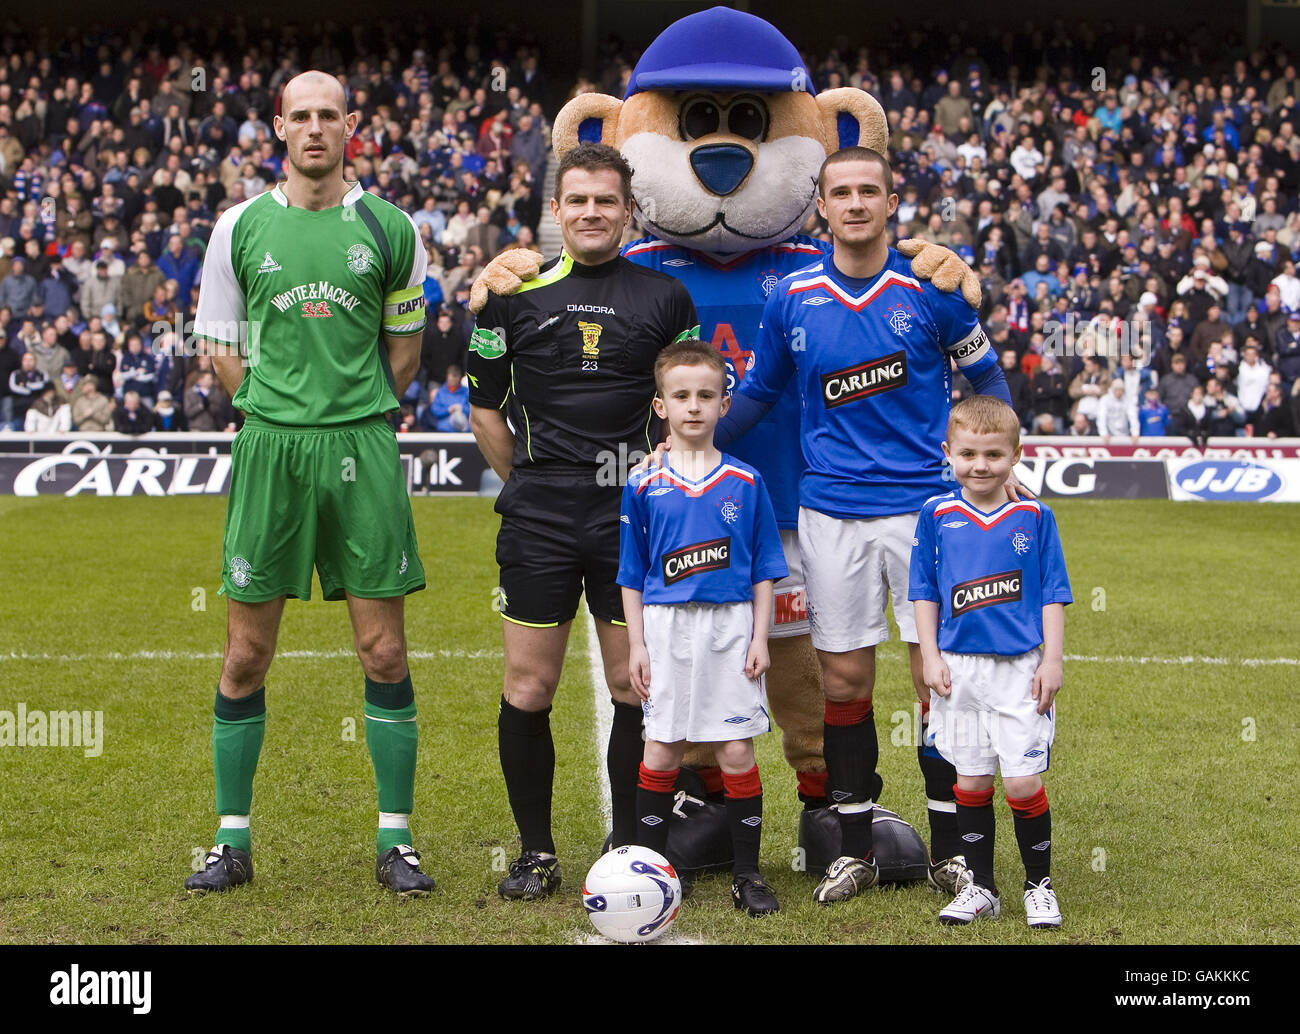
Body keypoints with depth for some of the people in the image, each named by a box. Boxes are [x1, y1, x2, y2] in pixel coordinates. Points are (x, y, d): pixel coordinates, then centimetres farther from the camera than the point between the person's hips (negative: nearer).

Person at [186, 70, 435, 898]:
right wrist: (279, 411, 7)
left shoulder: (389, 228, 5)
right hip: (268, 449, 0)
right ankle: (233, 841, 14)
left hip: (362, 451, 0)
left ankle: (396, 840, 10)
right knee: (247, 653, 3)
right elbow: (220, 345, 13)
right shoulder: (241, 226, 5)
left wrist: (359, 414, 9)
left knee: (384, 651, 0)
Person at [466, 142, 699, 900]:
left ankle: (630, 848, 15)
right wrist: (532, 482, 10)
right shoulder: (516, 295, 6)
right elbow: (486, 408, 13)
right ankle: (536, 852, 13)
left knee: (636, 684, 2)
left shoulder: (667, 297, 6)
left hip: (636, 519, 0)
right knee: (528, 689, 0)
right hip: (538, 523, 0)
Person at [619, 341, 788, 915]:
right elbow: (632, 575, 7)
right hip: (667, 628, 0)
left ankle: (747, 874, 11)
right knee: (660, 751, 3)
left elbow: (763, 569, 6)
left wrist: (759, 637, 0)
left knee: (737, 753, 1)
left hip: (731, 626, 0)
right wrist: (637, 644, 2)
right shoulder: (643, 486, 3)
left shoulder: (745, 484, 3)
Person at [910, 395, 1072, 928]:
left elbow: (1052, 595, 2)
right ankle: (979, 885, 21)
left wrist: (1052, 661, -3)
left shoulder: (1033, 517, 0)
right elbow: (924, 593, 7)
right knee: (971, 780, 8)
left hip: (1021, 668, -2)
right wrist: (931, 658, 1)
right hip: (959, 669, 2)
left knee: (1023, 782, -5)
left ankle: (1039, 884, 13)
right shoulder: (936, 515, 3)